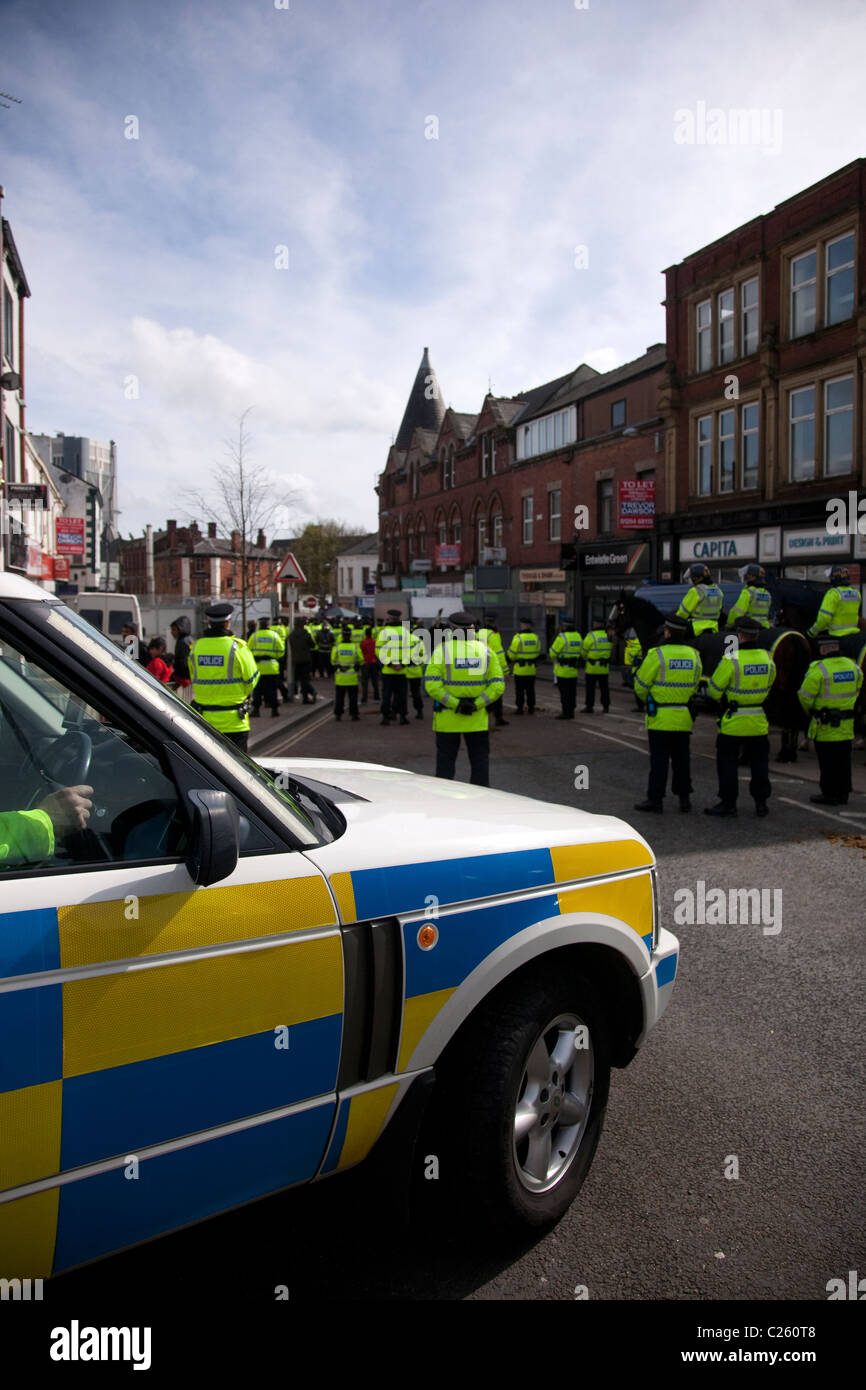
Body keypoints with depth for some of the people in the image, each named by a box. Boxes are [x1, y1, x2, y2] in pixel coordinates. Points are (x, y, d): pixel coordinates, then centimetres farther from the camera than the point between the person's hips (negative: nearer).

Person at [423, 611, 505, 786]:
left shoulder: (442, 650, -5)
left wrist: (456, 704, -15)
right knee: (480, 760, 10)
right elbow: (498, 685, -6)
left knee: (445, 760, 8)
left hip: (447, 718, -1)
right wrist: (476, 705, -9)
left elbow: (432, 685, -16)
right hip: (478, 719, 2)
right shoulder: (486, 651, 2)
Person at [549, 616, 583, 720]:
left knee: (564, 692, -3)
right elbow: (581, 652, 14)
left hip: (562, 669, -7)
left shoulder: (562, 637, -15)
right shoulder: (578, 636, 8)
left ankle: (566, 713, -1)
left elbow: (553, 652, -11)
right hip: (573, 669, 7)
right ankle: (571, 712, 16)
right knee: (572, 692, 11)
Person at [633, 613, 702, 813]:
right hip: (684, 718, 5)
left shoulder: (657, 654, -12)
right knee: (681, 758, 13)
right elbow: (694, 686, 14)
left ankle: (655, 798, 4)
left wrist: (647, 701, 12)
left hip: (660, 716, -5)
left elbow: (641, 685, -7)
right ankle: (684, 798, 17)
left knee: (659, 759, 0)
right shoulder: (693, 655, 6)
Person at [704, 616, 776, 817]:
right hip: (759, 723, 5)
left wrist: (723, 699, 12)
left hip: (733, 722, -5)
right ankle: (761, 802, 20)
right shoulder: (768, 659, 0)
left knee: (727, 763, 6)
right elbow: (768, 687, 14)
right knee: (759, 763, 14)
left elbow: (714, 690, -9)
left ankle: (728, 803, 8)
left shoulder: (731, 660, -16)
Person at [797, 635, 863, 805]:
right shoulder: (853, 666, 3)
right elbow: (856, 691, 15)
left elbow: (805, 696, -13)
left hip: (825, 726, -6)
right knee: (844, 761, 14)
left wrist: (810, 711, 7)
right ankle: (843, 793, 22)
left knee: (828, 763, 2)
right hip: (847, 725, 6)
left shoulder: (818, 669, -17)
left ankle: (830, 795, 7)